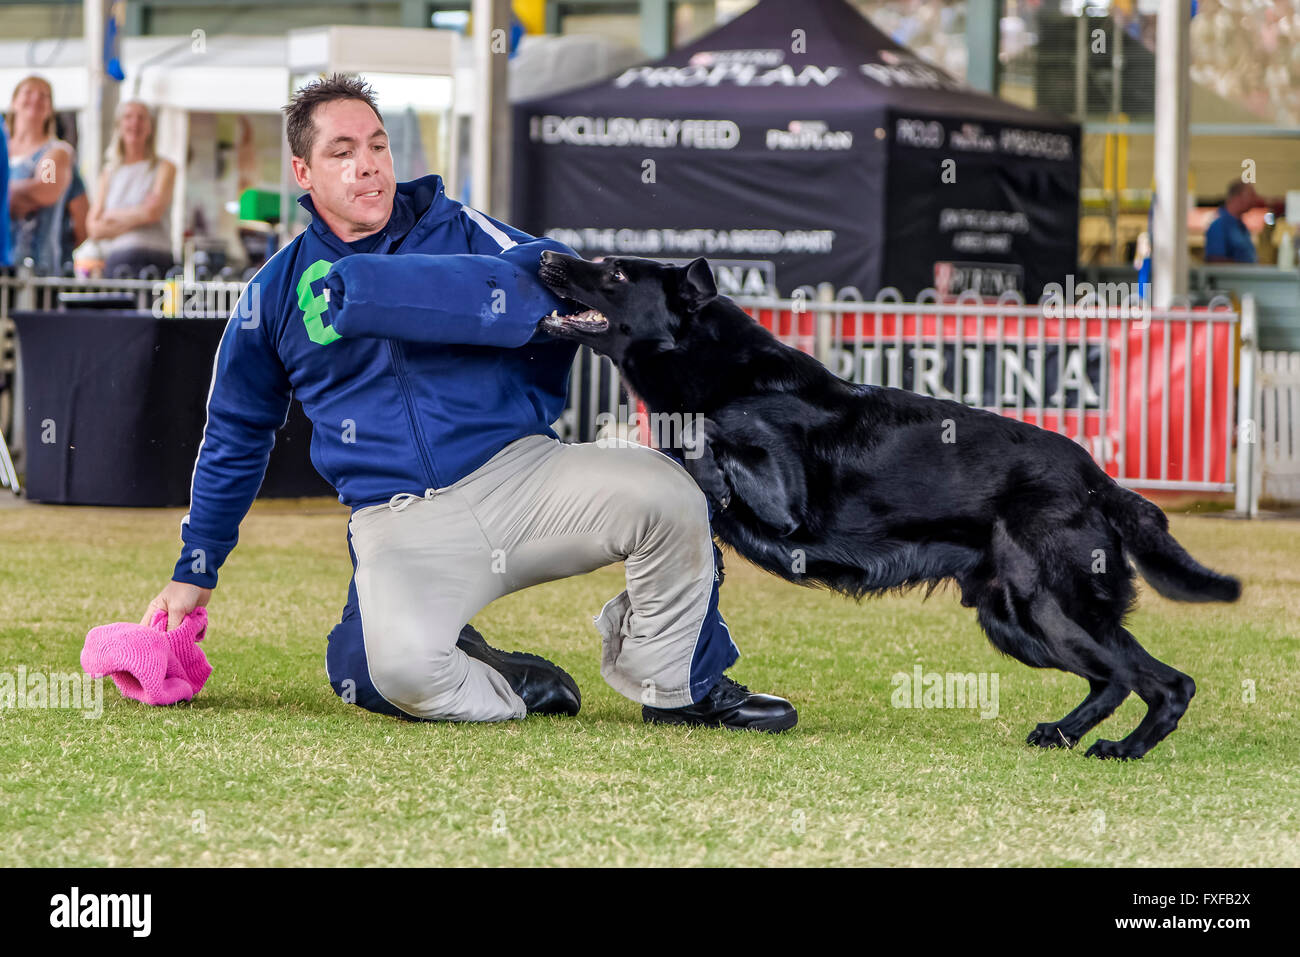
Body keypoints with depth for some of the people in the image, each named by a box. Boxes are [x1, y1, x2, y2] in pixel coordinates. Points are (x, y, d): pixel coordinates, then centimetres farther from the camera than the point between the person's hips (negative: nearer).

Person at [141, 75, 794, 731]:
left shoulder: (457, 229, 9)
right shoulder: (276, 295, 12)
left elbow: (562, 287, -11)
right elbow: (234, 437, 25)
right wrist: (194, 573, 24)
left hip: (517, 472, 1)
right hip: (402, 523, -1)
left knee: (666, 496, -26)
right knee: (401, 667, -33)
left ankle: (678, 689, 0)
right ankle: (512, 689, 2)